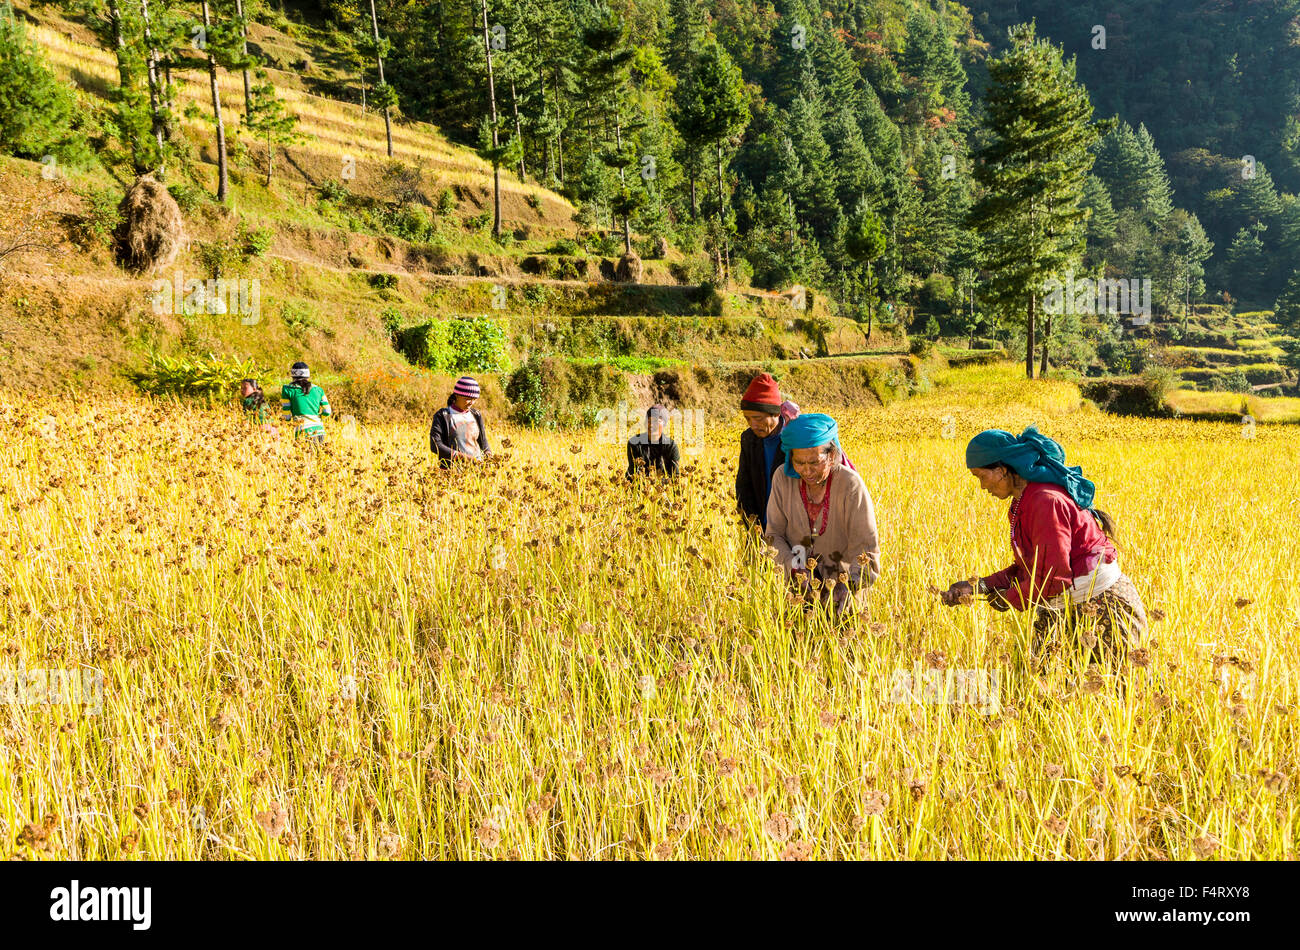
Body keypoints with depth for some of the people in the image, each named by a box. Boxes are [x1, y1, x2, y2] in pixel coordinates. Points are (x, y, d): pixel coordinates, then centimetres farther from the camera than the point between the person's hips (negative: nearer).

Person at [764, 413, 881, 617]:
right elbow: (774, 534, -4)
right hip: (796, 585, 2)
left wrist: (847, 584, -39)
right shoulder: (783, 478, -11)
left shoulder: (851, 485, -20)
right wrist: (795, 569, -21)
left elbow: (867, 549, -21)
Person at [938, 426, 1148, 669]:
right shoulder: (1024, 504, 9)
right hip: (1072, 607, 9)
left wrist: (1009, 599, -8)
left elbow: (1053, 576, -22)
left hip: (1104, 606, -9)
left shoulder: (1046, 501, -22)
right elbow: (1028, 569, 10)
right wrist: (980, 586, -2)